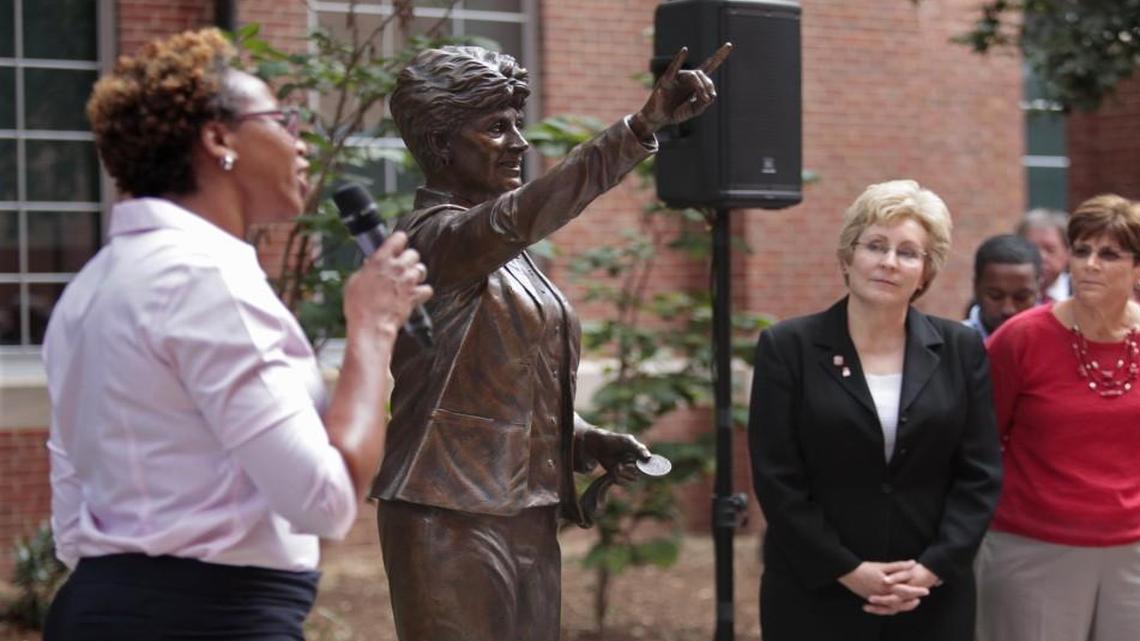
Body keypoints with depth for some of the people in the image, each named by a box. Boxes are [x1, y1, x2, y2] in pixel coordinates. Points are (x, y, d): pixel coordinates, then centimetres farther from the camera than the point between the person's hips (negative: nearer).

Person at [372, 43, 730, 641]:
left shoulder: (506, 254, 18)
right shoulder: (433, 236, -10)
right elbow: (523, 213, -31)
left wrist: (587, 441, 6)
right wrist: (645, 124, -40)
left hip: (527, 518, 9)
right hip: (454, 519, -8)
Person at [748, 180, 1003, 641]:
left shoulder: (960, 350, 5)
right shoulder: (787, 347, -1)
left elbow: (981, 474, 3)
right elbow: (776, 478, -6)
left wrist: (933, 568, -9)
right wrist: (847, 570, -12)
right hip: (815, 596, -1)